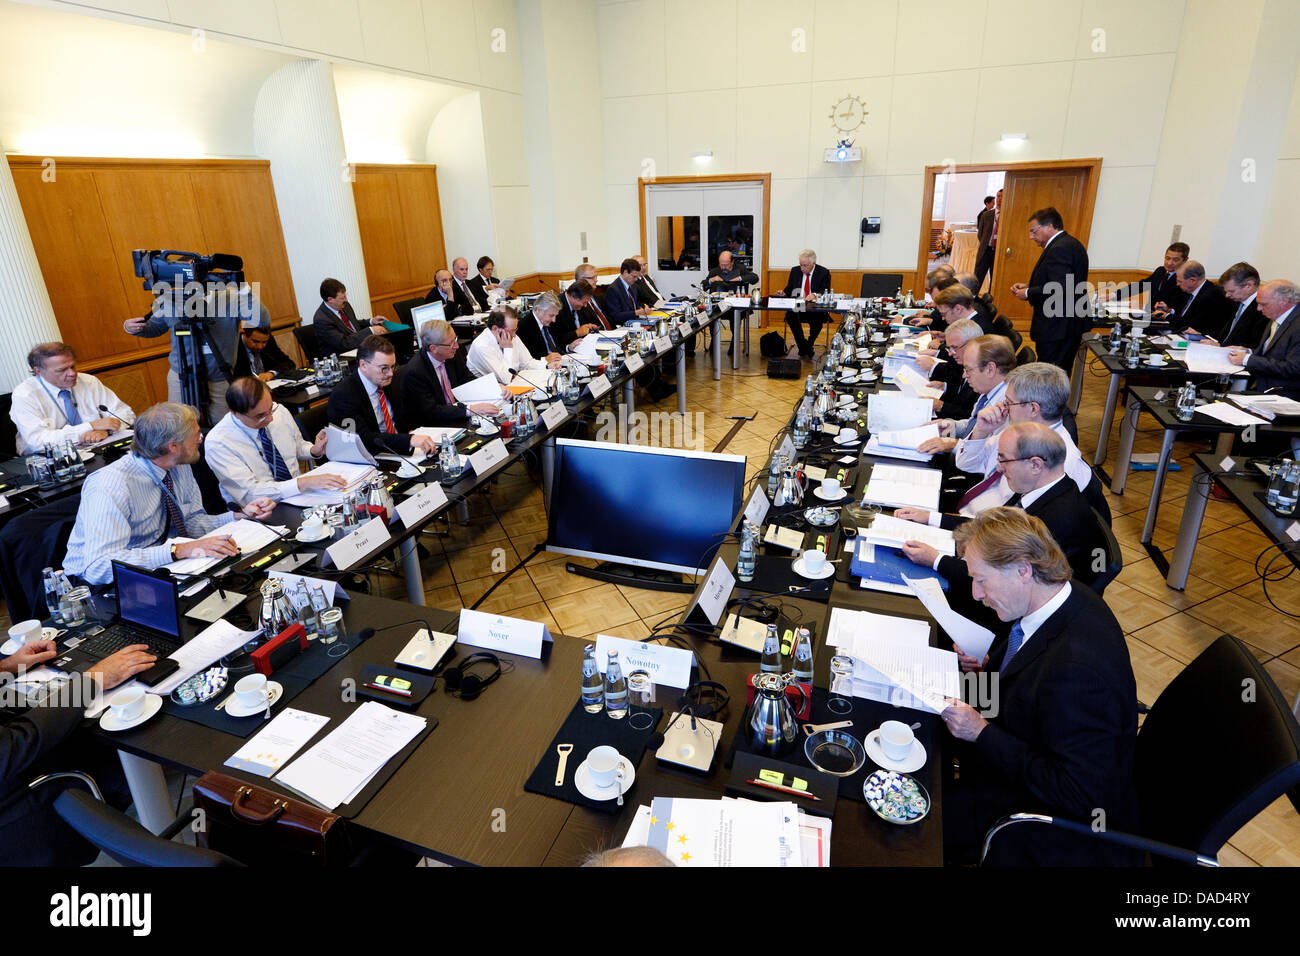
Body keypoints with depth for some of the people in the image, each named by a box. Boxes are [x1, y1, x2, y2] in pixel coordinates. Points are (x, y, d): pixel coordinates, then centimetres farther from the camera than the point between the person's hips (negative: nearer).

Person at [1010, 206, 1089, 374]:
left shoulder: (1059, 249, -17)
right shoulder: (1070, 244, 17)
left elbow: (1058, 289, -25)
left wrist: (1028, 293, -13)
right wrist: (1028, 286, 11)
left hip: (1057, 327, -11)